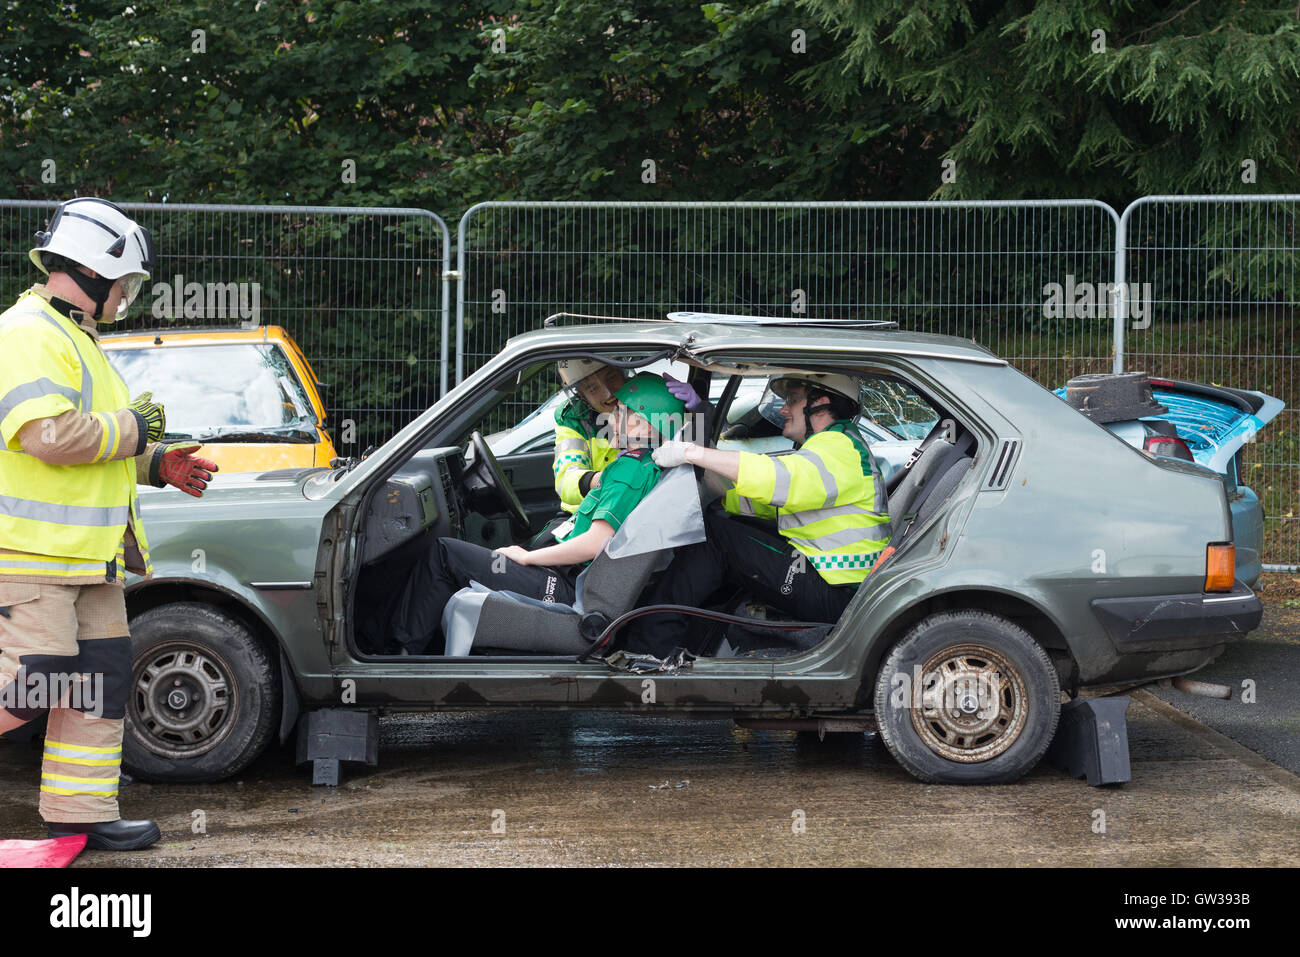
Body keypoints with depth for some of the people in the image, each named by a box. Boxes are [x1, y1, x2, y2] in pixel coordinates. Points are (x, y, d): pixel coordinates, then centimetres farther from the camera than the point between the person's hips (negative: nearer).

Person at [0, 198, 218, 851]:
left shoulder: (76, 339, 22)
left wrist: (157, 465, 16)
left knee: (101, 678, 8)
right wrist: (134, 427, -13)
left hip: (86, 553, 10)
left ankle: (81, 813, 14)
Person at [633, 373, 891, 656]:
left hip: (831, 596, -11)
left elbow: (777, 477, -31)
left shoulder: (838, 449, -13)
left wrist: (692, 452, -30)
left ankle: (652, 644, -12)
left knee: (712, 533, -13)